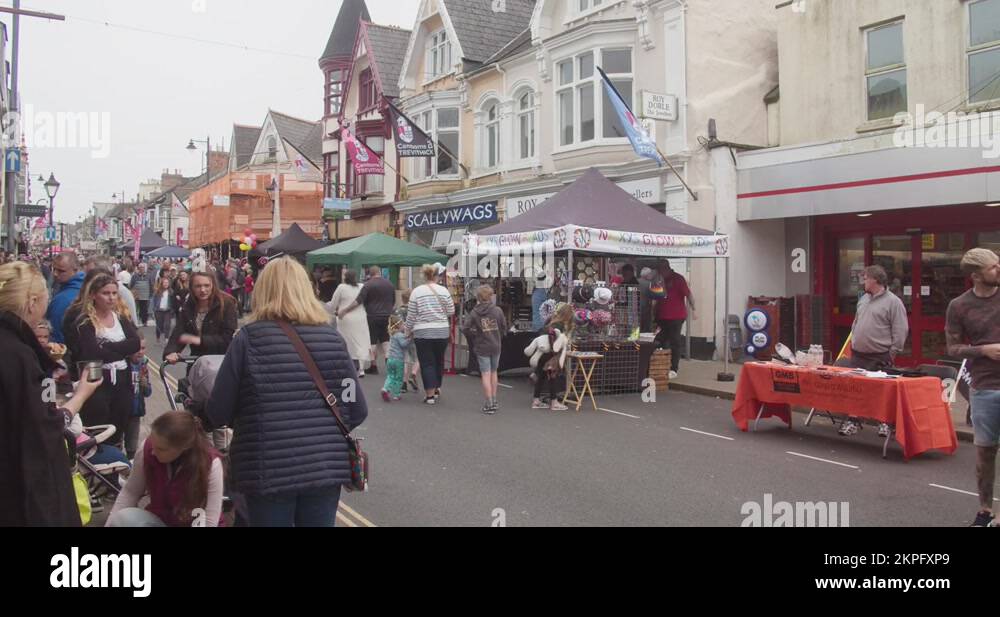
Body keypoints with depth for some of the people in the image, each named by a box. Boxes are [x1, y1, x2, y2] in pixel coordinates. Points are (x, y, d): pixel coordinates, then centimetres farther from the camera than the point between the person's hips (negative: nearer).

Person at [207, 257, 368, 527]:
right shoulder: (333, 339, -1)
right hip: (326, 468, 2)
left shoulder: (249, 338, -8)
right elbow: (357, 410, 1)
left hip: (268, 471, -2)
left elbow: (218, 413, -5)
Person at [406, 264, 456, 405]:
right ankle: (437, 389, 31)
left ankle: (430, 395, 1)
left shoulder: (416, 292, -4)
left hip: (422, 333, -2)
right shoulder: (443, 291, -2)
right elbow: (451, 312, 2)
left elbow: (411, 315, -2)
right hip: (442, 332, 2)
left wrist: (408, 330, 11)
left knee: (427, 363, 4)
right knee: (439, 361, 19)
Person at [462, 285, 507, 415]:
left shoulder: (474, 313, -9)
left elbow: (465, 328, -14)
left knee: (486, 375, 0)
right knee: (494, 372, 17)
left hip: (482, 347, -2)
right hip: (496, 346, 2)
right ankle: (494, 401, 23)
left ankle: (489, 405, -2)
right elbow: (504, 327, 0)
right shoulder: (497, 310, -5)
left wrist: (474, 337, 4)